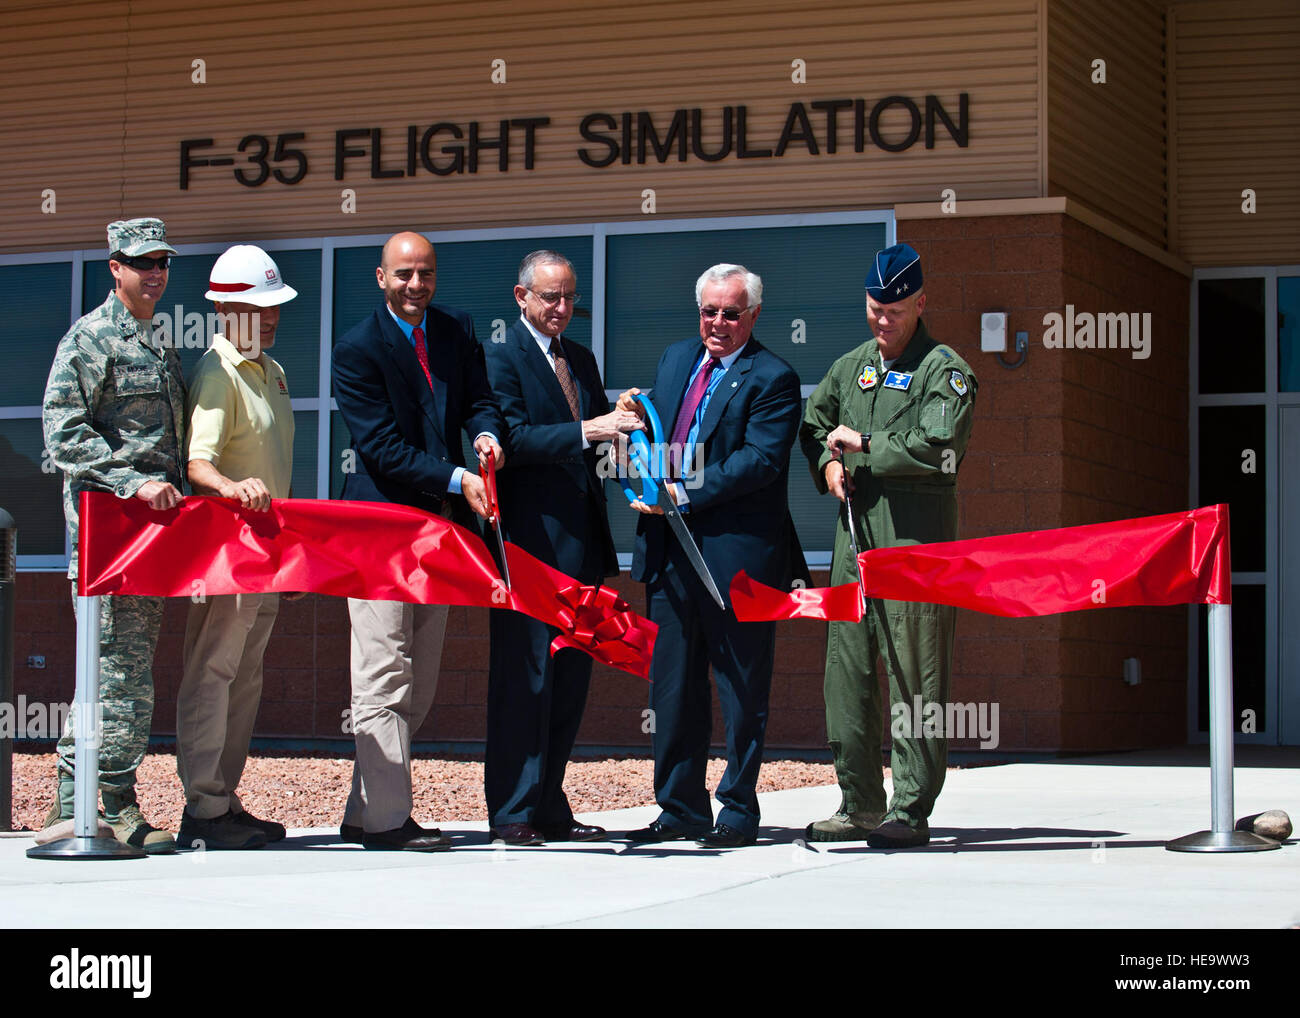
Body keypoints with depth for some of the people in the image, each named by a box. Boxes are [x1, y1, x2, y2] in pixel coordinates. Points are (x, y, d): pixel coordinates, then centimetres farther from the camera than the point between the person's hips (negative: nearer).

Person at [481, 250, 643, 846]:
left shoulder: (582, 360, 19)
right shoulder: (501, 359, -4)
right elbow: (512, 439, -17)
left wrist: (620, 427, -2)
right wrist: (585, 432, -26)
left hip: (580, 541, 8)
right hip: (529, 540, -8)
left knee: (570, 676, 9)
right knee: (525, 675, -6)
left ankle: (550, 808, 16)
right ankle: (512, 813, -1)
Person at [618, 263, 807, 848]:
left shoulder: (772, 379, -6)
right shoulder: (675, 360, 17)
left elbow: (760, 461, -16)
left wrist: (685, 495, -20)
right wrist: (636, 417, 0)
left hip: (737, 553, -7)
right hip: (670, 551, 7)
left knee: (742, 689, 2)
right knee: (671, 685, 10)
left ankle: (738, 811, 10)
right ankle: (681, 809, 18)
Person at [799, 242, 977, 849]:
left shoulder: (944, 370, -2)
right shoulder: (851, 366, 18)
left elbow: (938, 448, -16)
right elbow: (812, 425, 32)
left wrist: (864, 445, -8)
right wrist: (828, 462, 11)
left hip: (916, 543, -7)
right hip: (855, 538, 7)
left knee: (914, 680, -6)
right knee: (846, 672, 7)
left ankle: (911, 813, -4)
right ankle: (860, 805, 16)